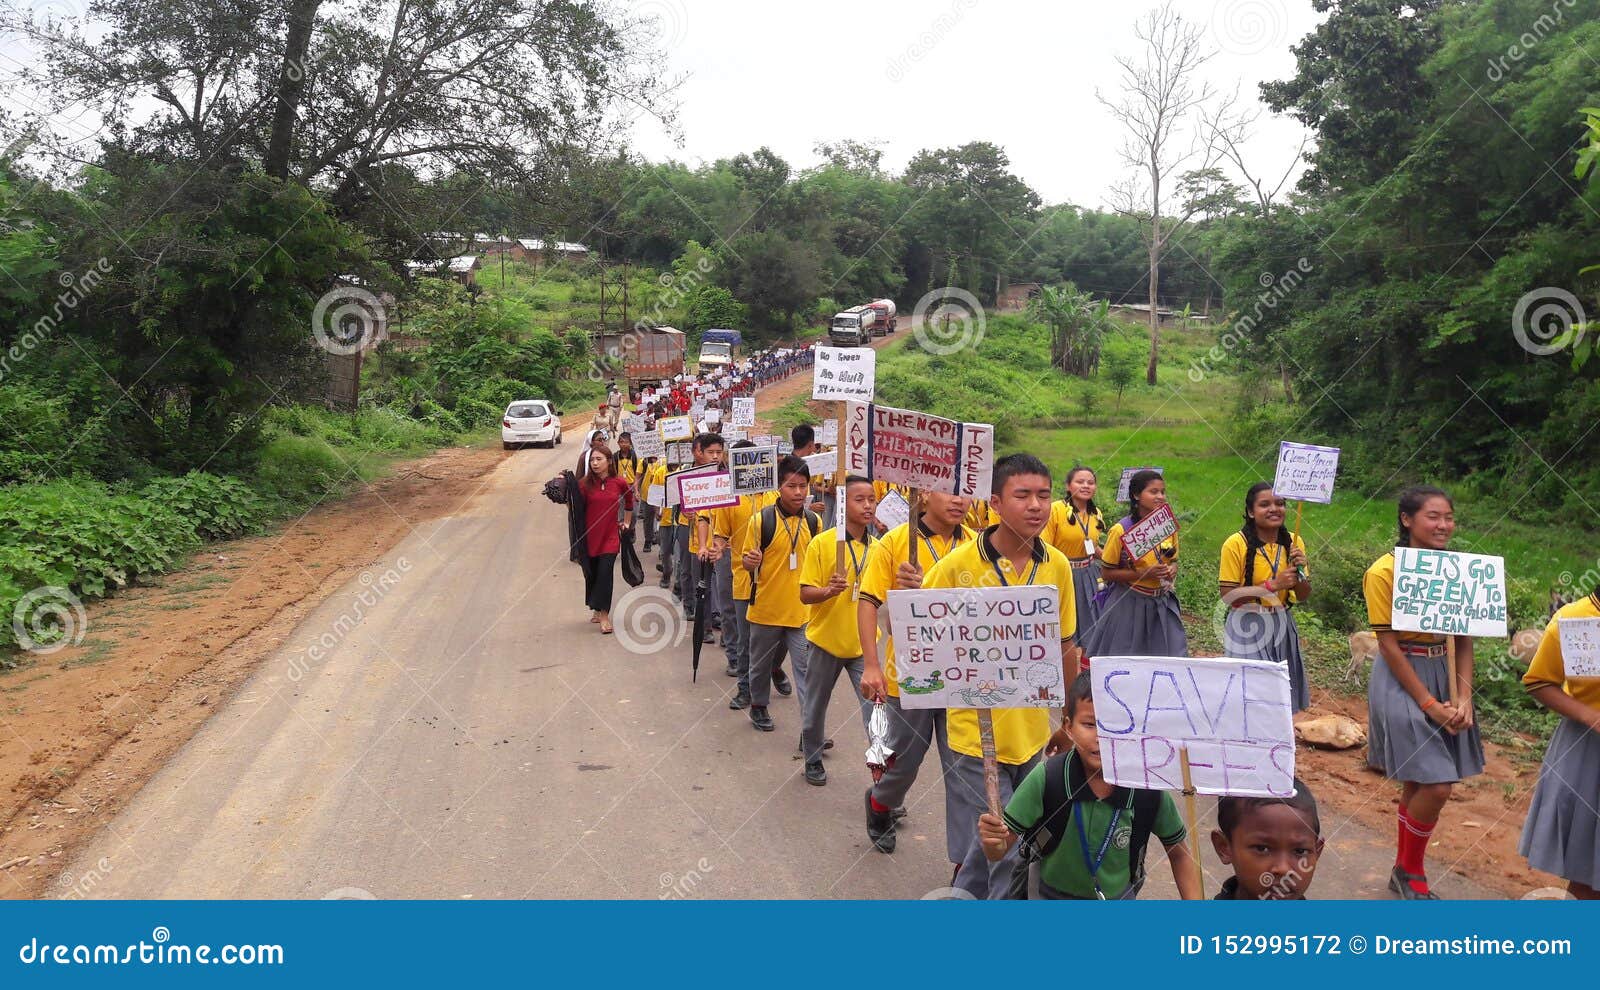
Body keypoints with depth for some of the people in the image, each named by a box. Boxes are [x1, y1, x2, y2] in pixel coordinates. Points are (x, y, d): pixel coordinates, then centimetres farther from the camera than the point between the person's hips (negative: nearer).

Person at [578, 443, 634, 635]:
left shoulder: (619, 483, 0)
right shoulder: (585, 484, -5)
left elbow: (629, 499, 19)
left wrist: (627, 522, 21)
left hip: (610, 536, -1)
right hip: (589, 537, 1)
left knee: (605, 572, -11)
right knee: (591, 574, 11)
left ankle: (604, 615, -6)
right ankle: (597, 610, 29)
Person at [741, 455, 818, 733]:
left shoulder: (813, 521, 1)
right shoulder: (761, 520, -12)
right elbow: (747, 562, -4)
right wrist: (751, 561, -26)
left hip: (802, 609, 2)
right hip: (766, 607, -2)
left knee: (807, 667, -1)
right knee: (761, 662, 16)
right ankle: (758, 707, 38)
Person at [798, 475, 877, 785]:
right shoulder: (822, 543, -11)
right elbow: (805, 594, -11)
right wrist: (829, 590, -30)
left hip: (863, 642, 2)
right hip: (826, 639, -2)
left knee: (876, 708, -6)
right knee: (815, 705, 15)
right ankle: (813, 759, 37)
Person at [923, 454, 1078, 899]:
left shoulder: (1057, 565, 0)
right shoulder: (959, 564, -14)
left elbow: (1064, 645, 11)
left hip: (1031, 733, 5)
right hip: (977, 732, -5)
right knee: (992, 848, -3)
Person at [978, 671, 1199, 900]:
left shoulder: (1149, 792, -20)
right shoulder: (1046, 778, -24)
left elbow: (1179, 854, -1)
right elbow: (999, 853, -18)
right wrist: (993, 841, -39)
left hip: (1118, 897, 2)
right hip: (1052, 896, -1)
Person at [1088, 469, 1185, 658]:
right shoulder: (1121, 531, -13)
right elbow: (1107, 573, -9)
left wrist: (1172, 570, -6)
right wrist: (1143, 573, -19)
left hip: (1161, 603, 4)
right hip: (1128, 604, -4)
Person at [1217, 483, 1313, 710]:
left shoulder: (1292, 542, 3)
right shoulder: (1236, 544, -12)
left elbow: (1303, 596, 8)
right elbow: (1228, 596, -15)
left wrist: (1300, 572, -12)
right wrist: (1273, 585, -20)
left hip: (1281, 626, 5)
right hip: (1248, 629, -5)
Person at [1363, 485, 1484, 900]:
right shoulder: (1384, 572, -13)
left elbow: (1464, 639, 5)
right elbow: (1389, 644, -14)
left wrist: (1463, 697, -6)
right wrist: (1427, 703, -15)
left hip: (1445, 675, 6)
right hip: (1402, 679, -6)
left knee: (1421, 784, 11)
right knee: (1436, 786, -10)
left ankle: (1406, 872, 27)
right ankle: (1409, 871, 13)